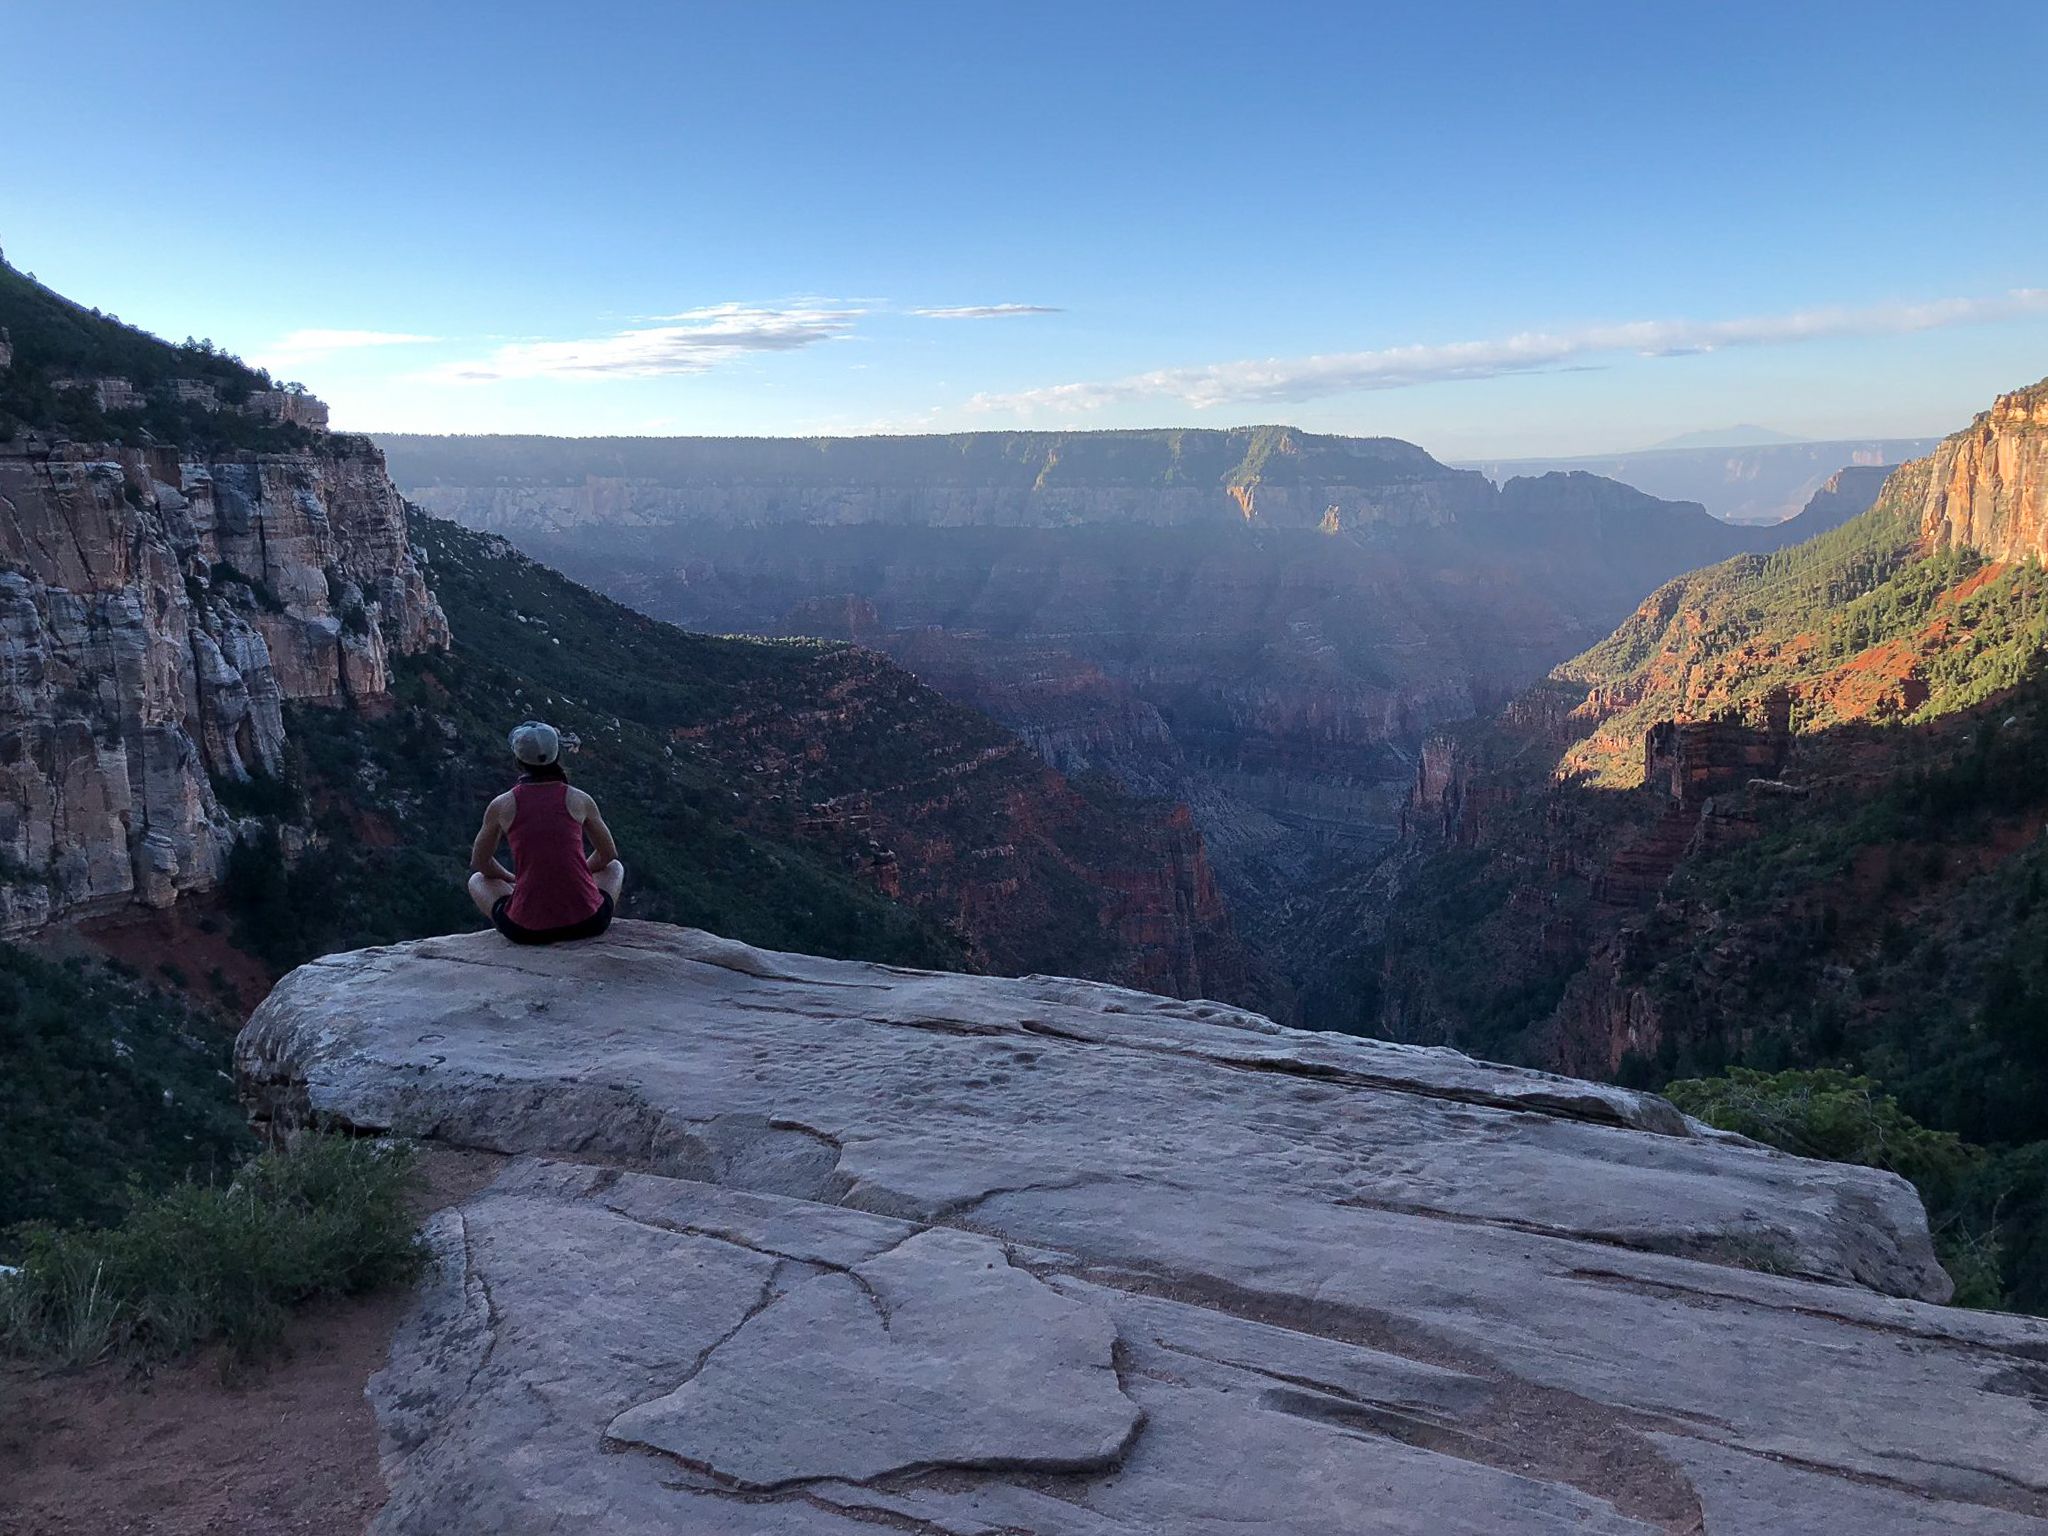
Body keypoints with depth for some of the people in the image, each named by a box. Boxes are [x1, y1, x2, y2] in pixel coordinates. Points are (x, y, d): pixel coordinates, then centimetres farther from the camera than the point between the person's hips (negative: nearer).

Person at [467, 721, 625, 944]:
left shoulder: (501, 806, 2)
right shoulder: (579, 800, 3)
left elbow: (480, 863, 19)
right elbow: (608, 854, 19)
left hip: (527, 931, 0)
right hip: (587, 923, 1)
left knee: (477, 881, 30)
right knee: (615, 868, 32)